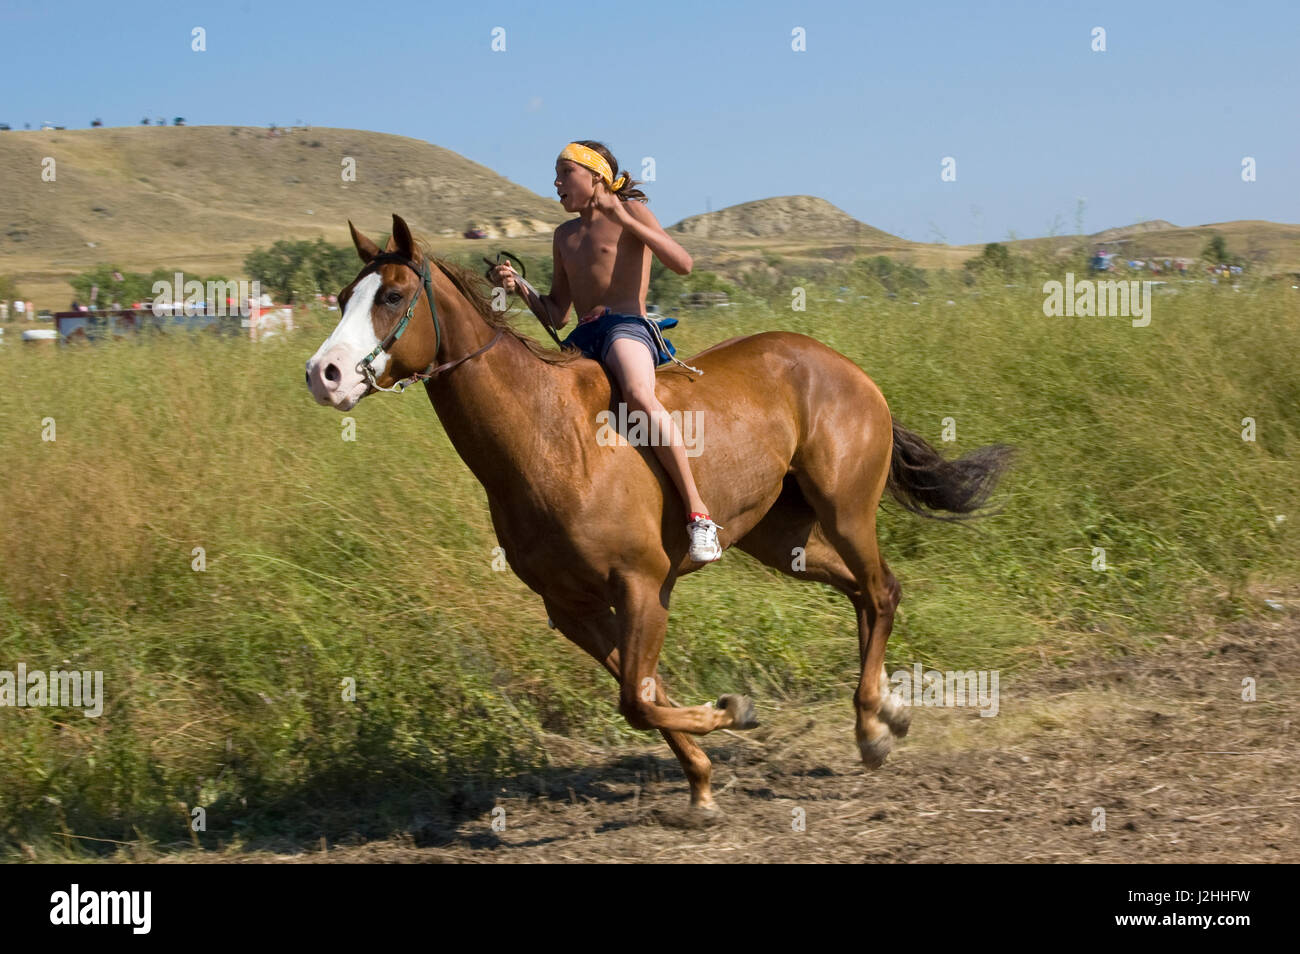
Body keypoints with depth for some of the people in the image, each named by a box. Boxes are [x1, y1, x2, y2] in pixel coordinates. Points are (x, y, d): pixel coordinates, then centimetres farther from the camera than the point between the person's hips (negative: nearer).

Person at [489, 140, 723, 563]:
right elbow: (555, 315, 24)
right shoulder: (565, 235, 25)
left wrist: (624, 219, -13)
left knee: (638, 394, -37)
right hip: (582, 340, 8)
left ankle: (698, 512, -40)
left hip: (627, 327, -8)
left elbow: (683, 263, -10)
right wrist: (519, 288, 6)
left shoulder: (630, 212, 7)